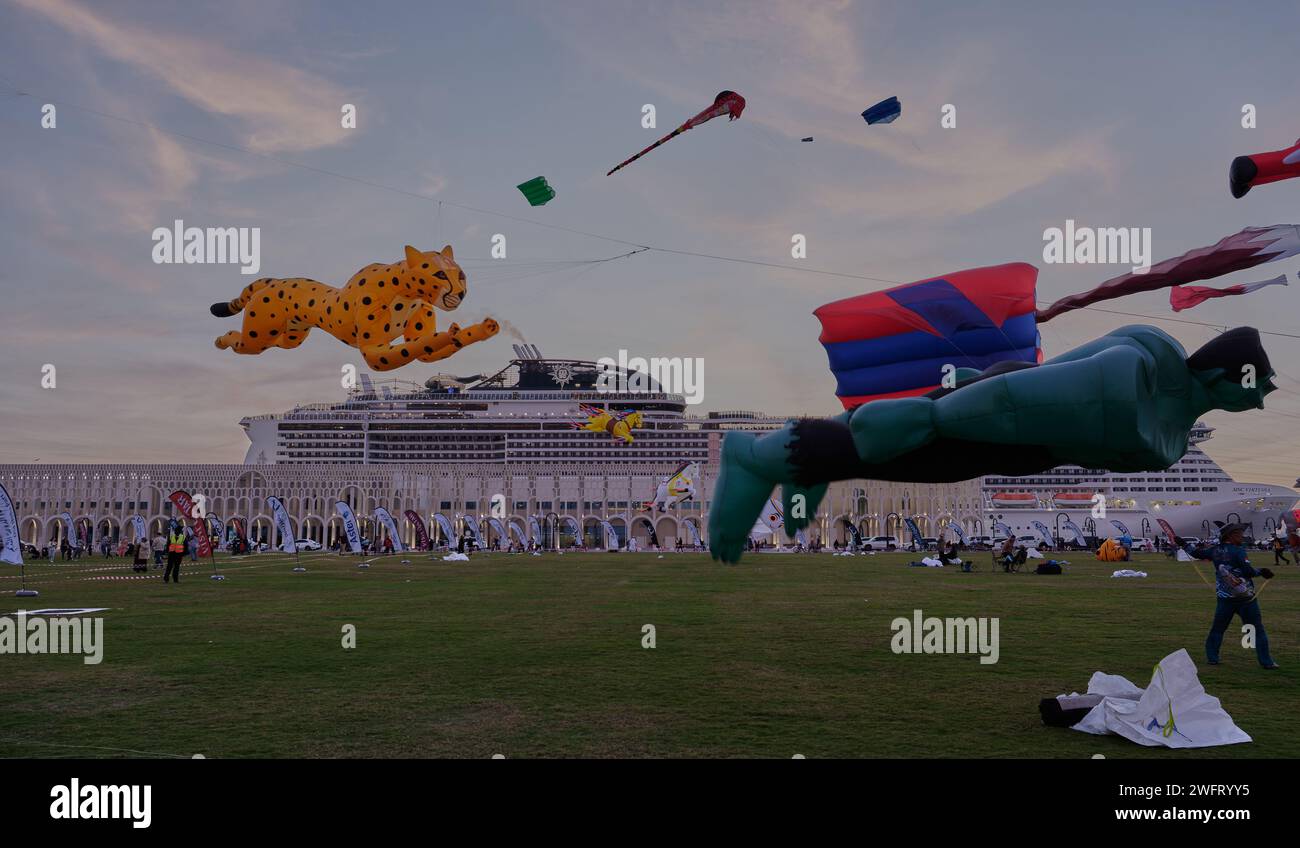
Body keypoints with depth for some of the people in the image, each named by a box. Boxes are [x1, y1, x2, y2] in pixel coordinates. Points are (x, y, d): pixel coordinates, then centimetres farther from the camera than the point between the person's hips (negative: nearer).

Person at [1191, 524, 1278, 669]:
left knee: (1217, 628, 13)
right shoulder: (1238, 550, -11)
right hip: (1245, 597, -5)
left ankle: (1212, 657, 11)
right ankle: (1266, 661, 4)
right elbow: (1248, 571, -17)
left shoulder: (1214, 550, 5)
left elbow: (1195, 553, 16)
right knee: (1257, 629, 4)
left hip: (1224, 598, 5)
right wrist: (1261, 572, -1)